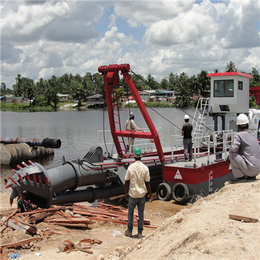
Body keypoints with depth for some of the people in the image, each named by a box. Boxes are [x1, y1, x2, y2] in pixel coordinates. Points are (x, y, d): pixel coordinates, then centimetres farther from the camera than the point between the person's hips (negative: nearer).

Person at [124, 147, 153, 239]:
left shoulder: (130, 167, -9)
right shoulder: (145, 168, -8)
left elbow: (127, 182, -4)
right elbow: (147, 183, -5)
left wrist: (125, 193, 8)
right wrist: (150, 195, 4)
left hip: (132, 194, 0)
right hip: (142, 194, 0)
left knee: (130, 212, 16)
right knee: (141, 213, 9)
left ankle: (129, 231, 24)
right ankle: (140, 233, 15)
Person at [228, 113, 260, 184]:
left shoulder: (239, 135, -9)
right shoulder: (253, 134, 14)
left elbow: (233, 149, -21)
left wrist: (229, 155, 1)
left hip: (250, 168, -8)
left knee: (232, 155, -6)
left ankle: (239, 177, -2)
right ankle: (251, 176, 17)